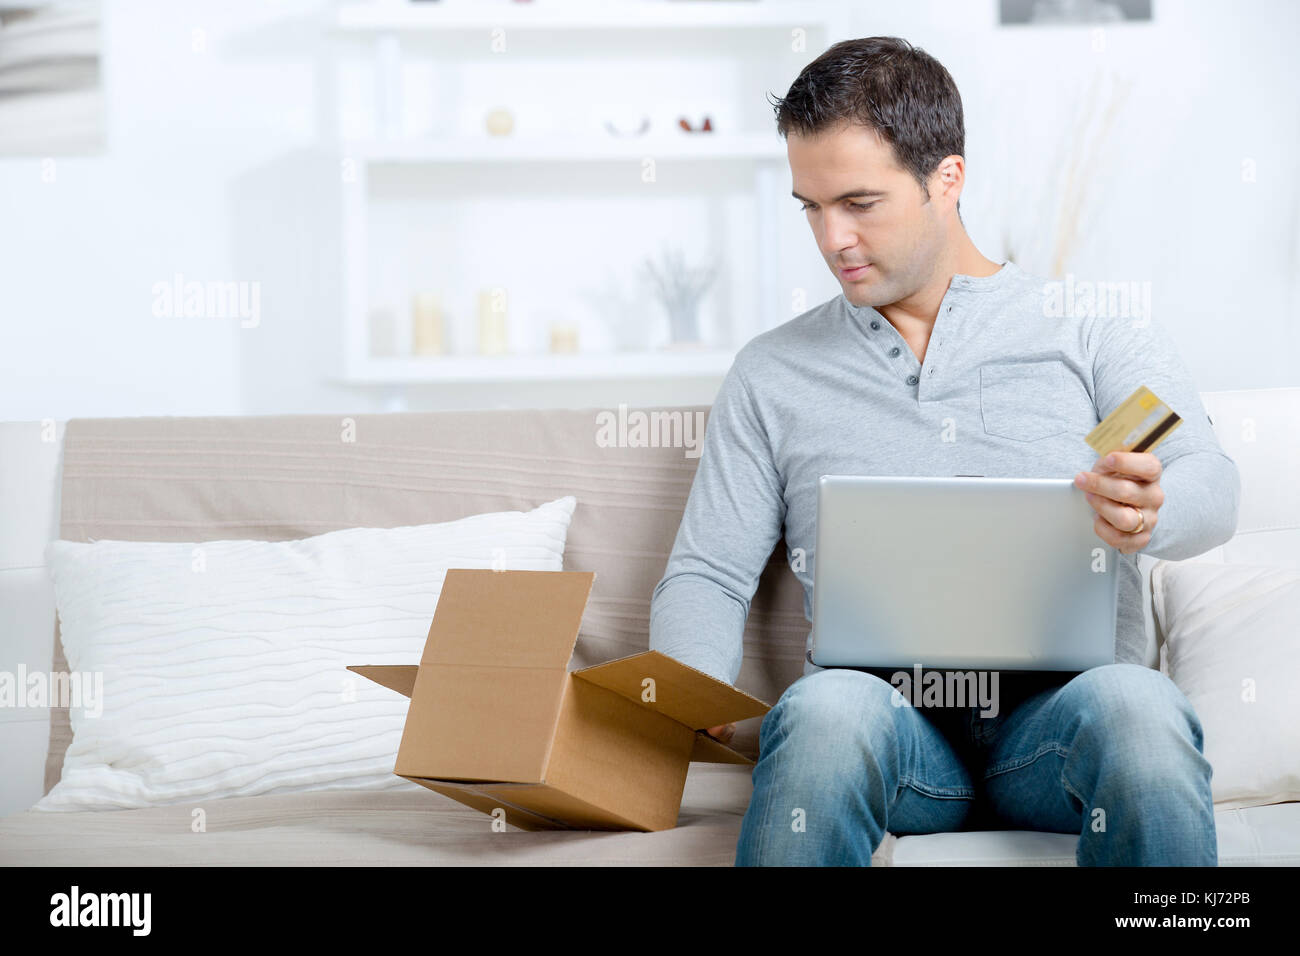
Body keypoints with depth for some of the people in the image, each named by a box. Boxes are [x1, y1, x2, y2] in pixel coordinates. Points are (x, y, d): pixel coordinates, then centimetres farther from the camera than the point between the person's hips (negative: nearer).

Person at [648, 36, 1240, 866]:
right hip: (889, 716, 1)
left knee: (1137, 705, -37)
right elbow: (706, 574, 17)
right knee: (828, 707, -37)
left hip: (1059, 711, 0)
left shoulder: (1093, 323, 14)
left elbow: (1212, 484, 3)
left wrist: (1150, 513, -24)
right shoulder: (773, 374, 20)